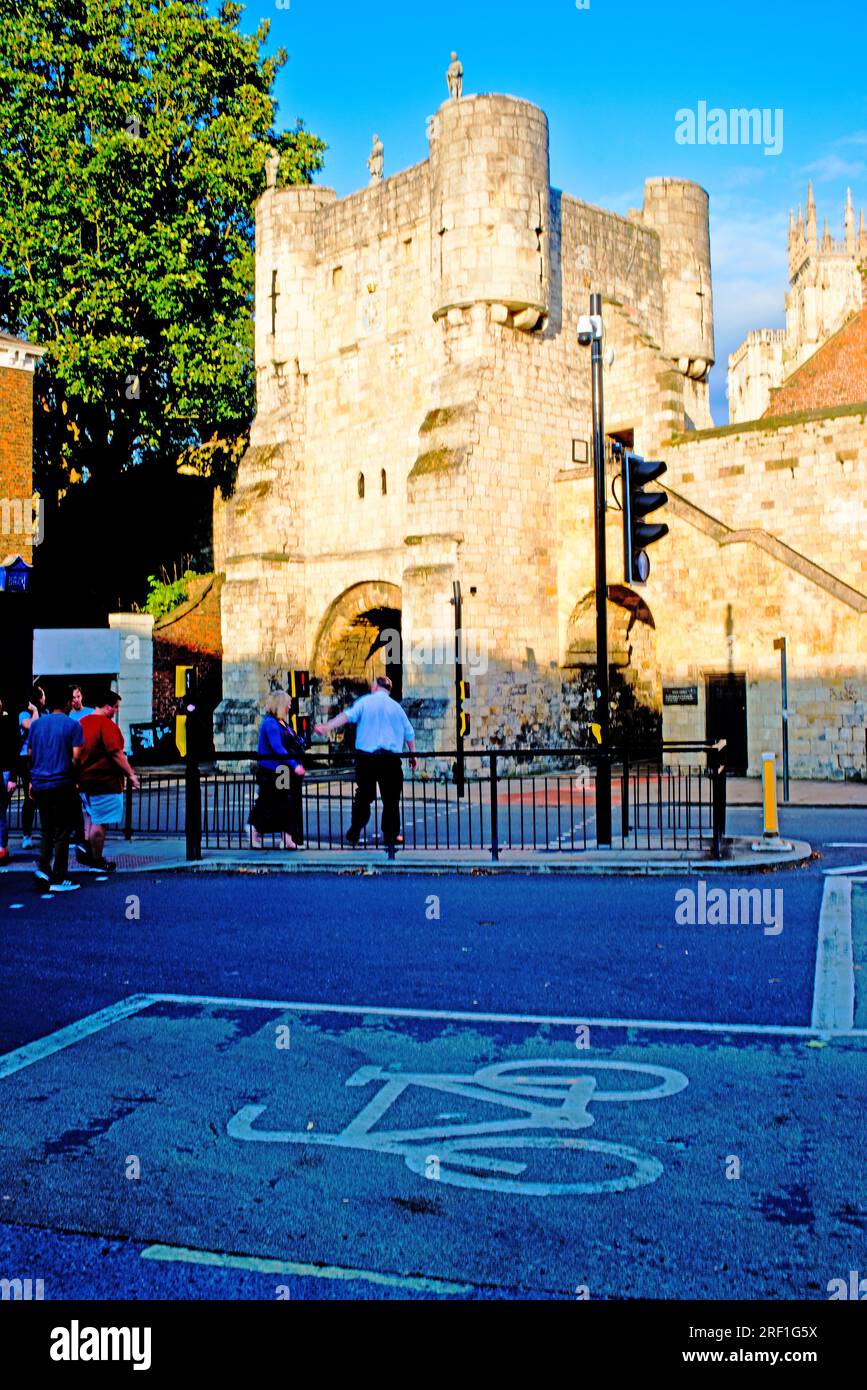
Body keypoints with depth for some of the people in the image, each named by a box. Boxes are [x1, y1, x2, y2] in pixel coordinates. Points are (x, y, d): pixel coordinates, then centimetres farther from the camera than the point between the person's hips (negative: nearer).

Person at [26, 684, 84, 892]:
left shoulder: (36, 724, 7)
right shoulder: (72, 725, -7)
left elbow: (29, 754, 12)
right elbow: (76, 756, -13)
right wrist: (73, 777, 4)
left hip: (39, 784, 5)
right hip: (62, 785, -5)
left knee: (47, 830, 19)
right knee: (62, 832, 2)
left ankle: (43, 869, 4)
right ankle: (58, 880, 3)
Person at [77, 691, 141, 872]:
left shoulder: (83, 722, 9)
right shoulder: (106, 724, -17)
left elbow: (79, 751, 16)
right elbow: (116, 753, -21)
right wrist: (130, 774, -14)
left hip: (85, 779, 9)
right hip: (104, 781, -9)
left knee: (91, 817, 22)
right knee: (100, 822, 0)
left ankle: (87, 853, 23)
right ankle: (96, 860, 7)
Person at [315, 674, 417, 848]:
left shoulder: (365, 701, 2)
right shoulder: (396, 706, 8)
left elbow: (348, 715, -13)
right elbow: (409, 733, 11)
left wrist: (327, 727, -18)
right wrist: (413, 754, 20)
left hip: (366, 757, 0)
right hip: (390, 759, 0)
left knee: (363, 797, 9)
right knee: (391, 798, 8)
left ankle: (353, 835, 9)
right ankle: (391, 835, 8)